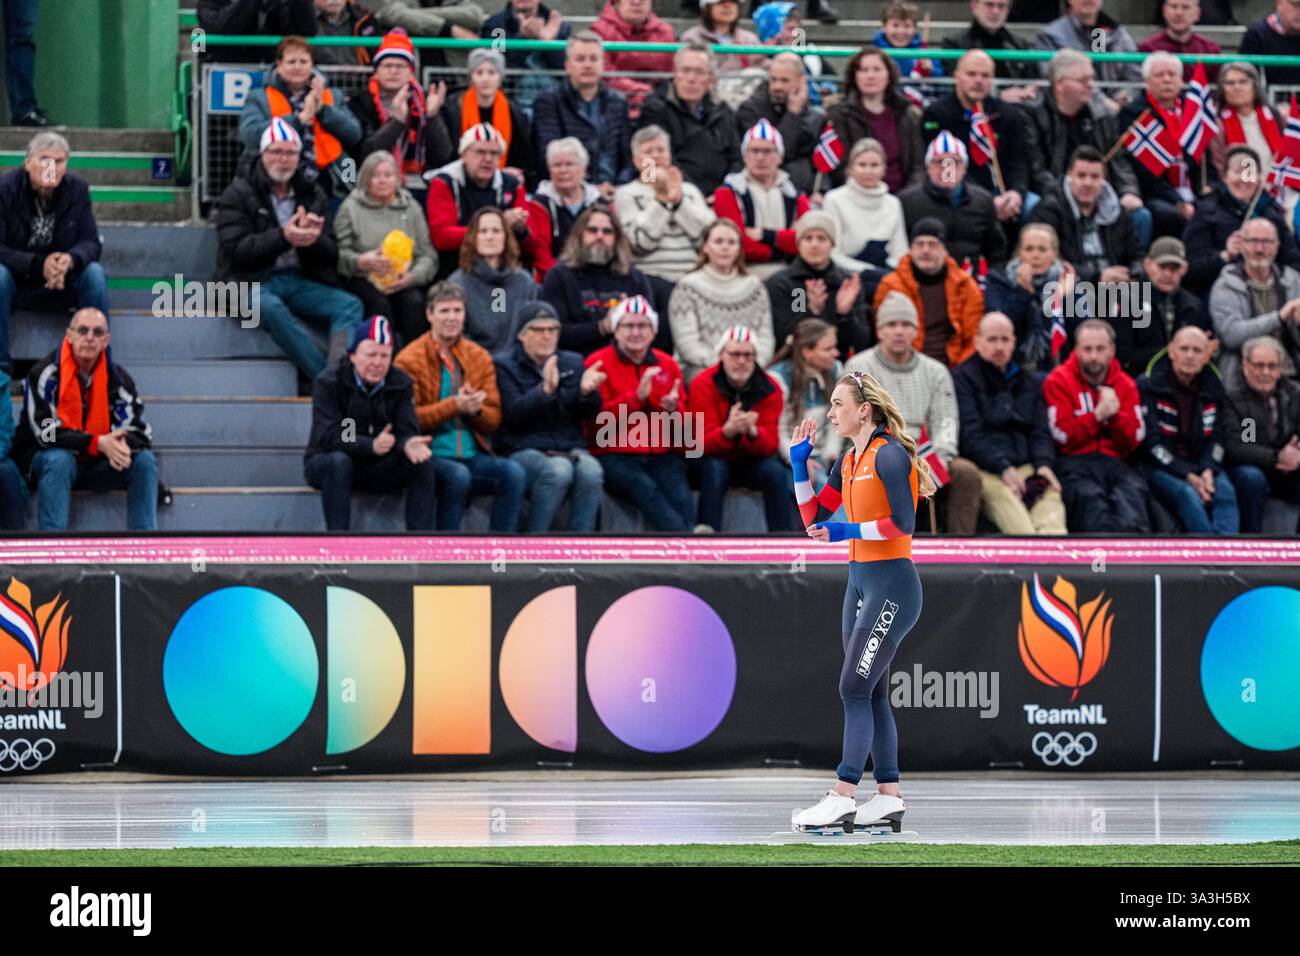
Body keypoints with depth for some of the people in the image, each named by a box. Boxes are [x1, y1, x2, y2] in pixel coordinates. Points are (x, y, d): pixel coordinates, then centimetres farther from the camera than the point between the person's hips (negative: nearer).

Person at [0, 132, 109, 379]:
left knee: (95, 273, -25)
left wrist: (71, 260, -32)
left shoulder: (77, 189, -5)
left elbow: (91, 243, -7)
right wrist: (39, 265, -33)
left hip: (63, 282, 2)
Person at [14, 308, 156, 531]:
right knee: (60, 460, -37)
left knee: (144, 460, -16)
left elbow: (140, 431, -3)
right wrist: (98, 443, -32)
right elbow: (47, 433, -22)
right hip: (43, 459, -4)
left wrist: (122, 445, -30)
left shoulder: (117, 377, 0)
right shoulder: (44, 373, -13)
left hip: (96, 463, 4)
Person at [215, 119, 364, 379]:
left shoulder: (313, 195, 16)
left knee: (350, 305, -21)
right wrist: (283, 238, -24)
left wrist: (314, 239, -16)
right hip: (254, 282, -5)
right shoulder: (237, 195, 4)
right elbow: (234, 249, -10)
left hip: (300, 280, 5)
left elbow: (332, 254, 10)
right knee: (271, 308, -38)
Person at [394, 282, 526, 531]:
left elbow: (494, 419, 13)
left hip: (473, 456, 4)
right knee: (458, 474, -35)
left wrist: (476, 410, -11)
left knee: (513, 472, -23)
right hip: (432, 456, -4)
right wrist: (454, 405, -18)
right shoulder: (409, 360, 0)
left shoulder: (480, 357, 13)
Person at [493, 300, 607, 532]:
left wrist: (586, 391, -14)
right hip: (523, 450, -4)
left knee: (591, 470, -30)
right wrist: (545, 390, -28)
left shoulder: (573, 363, 17)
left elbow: (590, 413, 9)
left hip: (570, 449, 4)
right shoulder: (504, 365, 3)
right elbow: (513, 413, -12)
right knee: (558, 469, -35)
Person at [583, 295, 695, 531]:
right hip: (614, 456, -4)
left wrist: (674, 409, -4)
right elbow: (596, 419, -9)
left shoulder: (667, 365, 17)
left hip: (662, 456, 4)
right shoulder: (598, 364, 4)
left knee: (681, 497, -27)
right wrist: (637, 396, -15)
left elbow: (686, 423, 20)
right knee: (645, 487, -35)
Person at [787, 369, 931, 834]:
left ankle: (842, 799, -11)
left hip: (892, 584, -9)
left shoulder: (889, 454, -13)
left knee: (855, 688, -11)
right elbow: (813, 518, 17)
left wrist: (848, 531, -21)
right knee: (872, 693, 8)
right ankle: (889, 798, 11)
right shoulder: (849, 461, 14)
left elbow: (903, 524, -20)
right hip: (860, 582, 9)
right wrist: (799, 463, 10)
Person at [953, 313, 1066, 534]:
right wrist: (1003, 468, -17)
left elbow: (1040, 432, 20)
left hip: (1026, 466, 4)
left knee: (1050, 490, -30)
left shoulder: (1027, 382, 26)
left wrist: (1043, 464, -3)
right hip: (984, 470, -4)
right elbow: (970, 436, -4)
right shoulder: (962, 379, 7)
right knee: (1000, 492, -38)